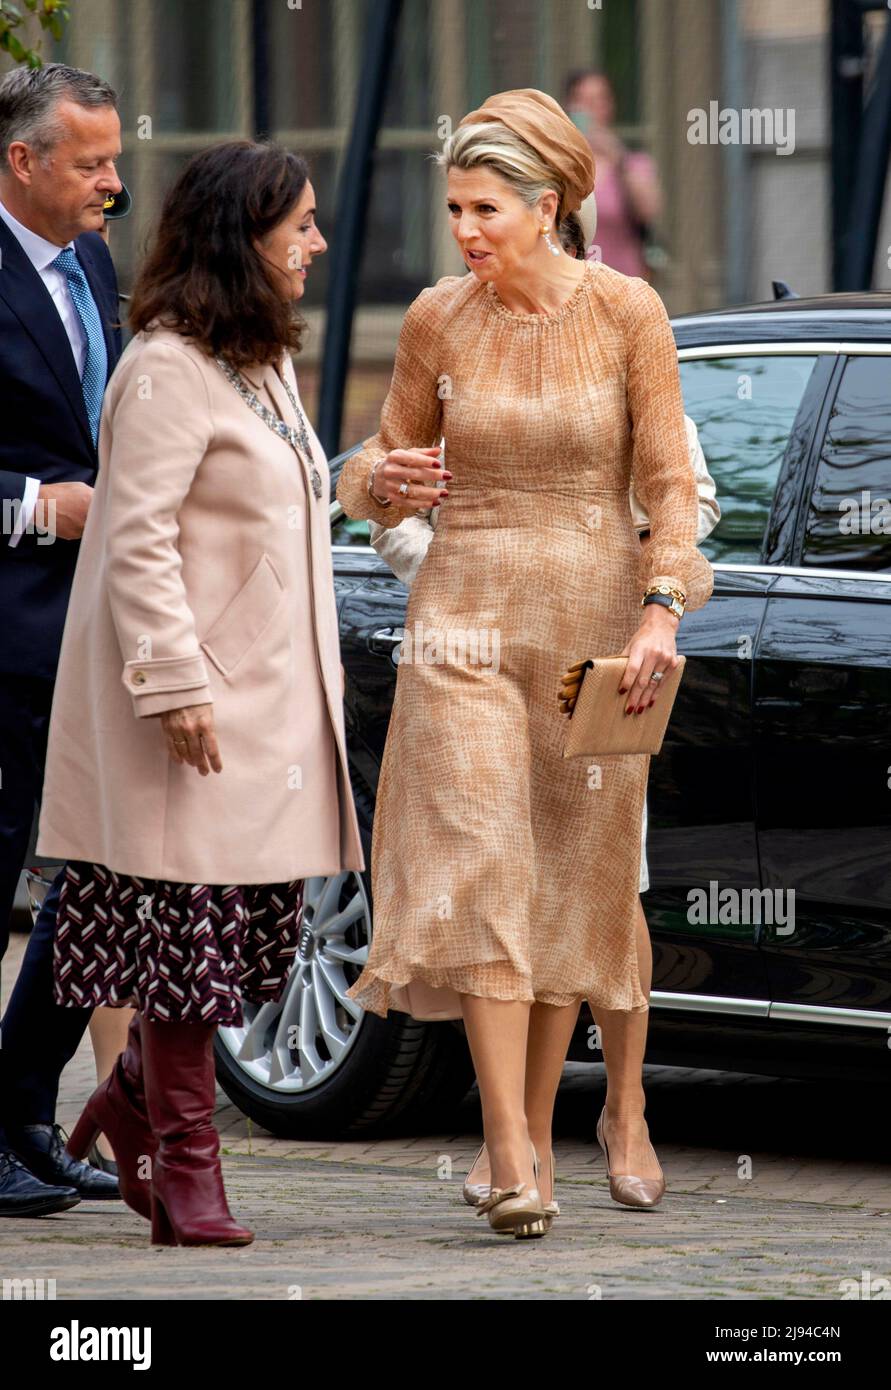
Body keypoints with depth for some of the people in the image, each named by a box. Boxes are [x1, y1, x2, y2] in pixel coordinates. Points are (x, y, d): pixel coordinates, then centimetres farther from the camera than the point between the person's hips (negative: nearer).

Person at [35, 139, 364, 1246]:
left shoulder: (265, 365, 18)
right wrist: (176, 686, -23)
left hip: (271, 698, 9)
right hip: (196, 705, -9)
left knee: (254, 924, 8)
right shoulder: (167, 370, -13)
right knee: (188, 922, -5)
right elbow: (138, 541, -19)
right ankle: (183, 1164, 1)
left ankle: (136, 1099, 25)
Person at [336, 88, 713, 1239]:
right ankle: (512, 1160, -17)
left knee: (572, 875, 5)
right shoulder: (436, 322, 0)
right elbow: (391, 453, 13)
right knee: (480, 871, -12)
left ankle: (535, 1127, 18)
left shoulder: (625, 313, -5)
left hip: (594, 617, 0)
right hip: (468, 615, 0)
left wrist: (662, 610, -15)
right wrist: (383, 481, -11)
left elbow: (668, 481, -3)